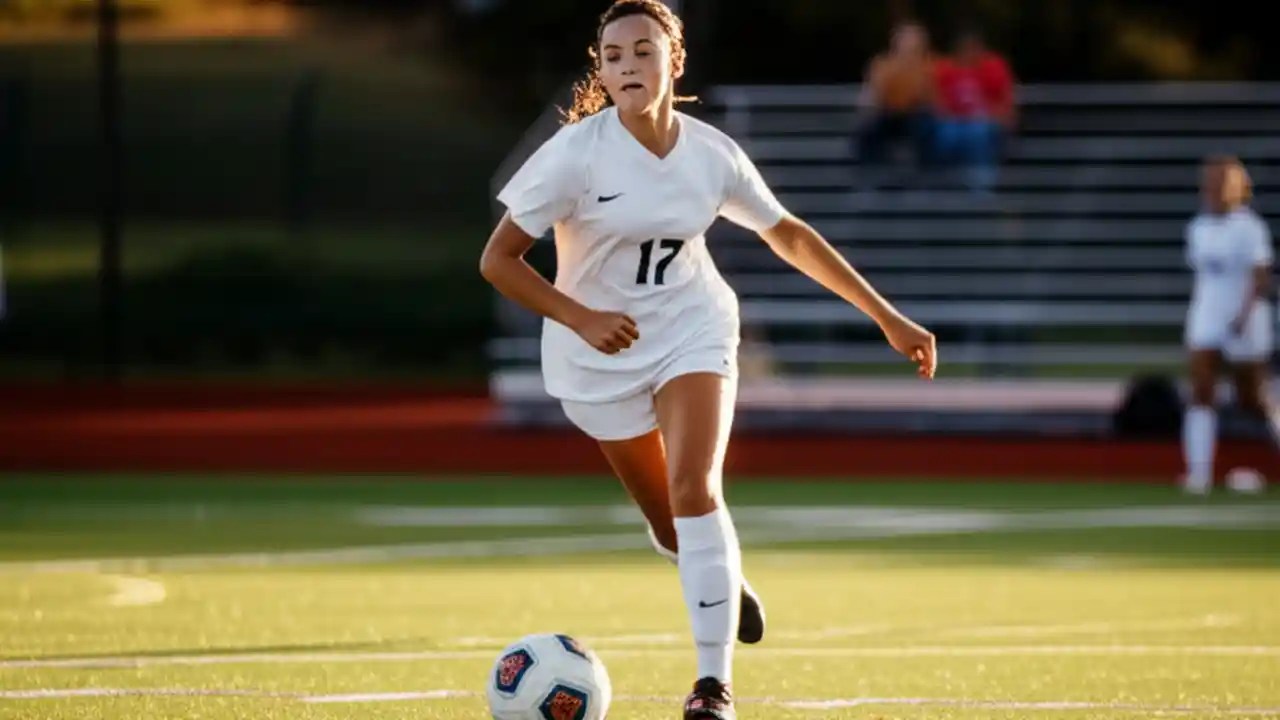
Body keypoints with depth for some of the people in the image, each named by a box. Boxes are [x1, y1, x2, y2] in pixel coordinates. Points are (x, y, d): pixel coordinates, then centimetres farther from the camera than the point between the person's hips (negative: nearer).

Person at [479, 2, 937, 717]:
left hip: (694, 334, 1)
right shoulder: (576, 153, -18)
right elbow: (498, 259, -15)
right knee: (673, 528, 6)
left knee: (695, 493, -21)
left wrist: (887, 316, 8)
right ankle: (727, 576, 44)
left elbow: (790, 235, 6)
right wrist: (581, 318, -29)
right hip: (602, 352, 0)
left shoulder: (712, 154, -9)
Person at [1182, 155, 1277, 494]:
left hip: (1244, 325, -5)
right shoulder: (1198, 228, 8)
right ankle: (1199, 473, -13)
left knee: (1252, 401, 5)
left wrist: (1244, 315, -28)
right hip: (1205, 324, 5)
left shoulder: (1249, 228, -11)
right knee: (1201, 395, -9)